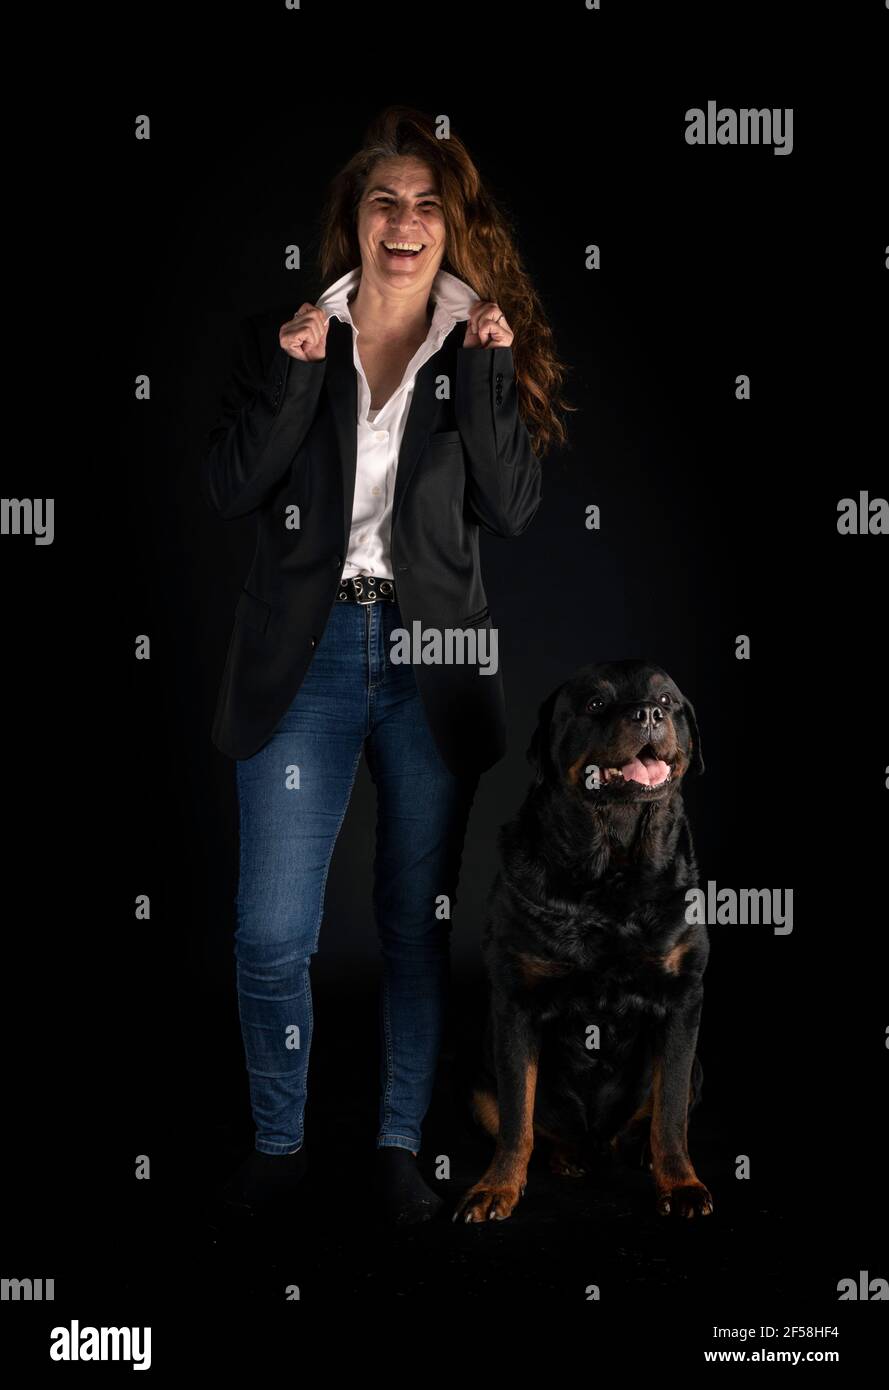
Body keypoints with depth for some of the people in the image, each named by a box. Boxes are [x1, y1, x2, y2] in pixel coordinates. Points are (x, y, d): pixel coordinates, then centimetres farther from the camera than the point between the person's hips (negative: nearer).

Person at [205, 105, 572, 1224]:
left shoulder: (480, 349, 7)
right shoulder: (284, 337, 6)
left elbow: (513, 511, -3)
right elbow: (228, 490, -4)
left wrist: (487, 371, -11)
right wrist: (295, 370, -13)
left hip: (432, 661, 1)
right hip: (304, 657, 0)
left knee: (419, 924, 9)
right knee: (271, 935, -2)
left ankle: (401, 1145, 25)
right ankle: (278, 1145, 20)